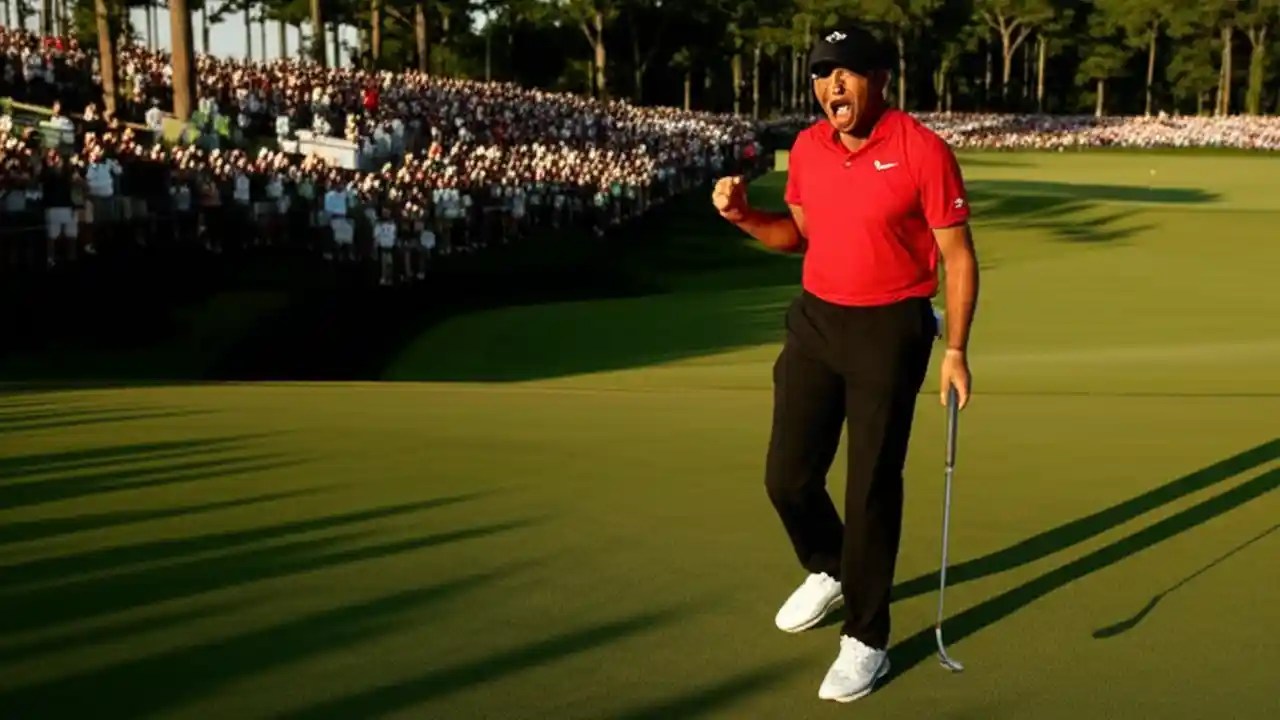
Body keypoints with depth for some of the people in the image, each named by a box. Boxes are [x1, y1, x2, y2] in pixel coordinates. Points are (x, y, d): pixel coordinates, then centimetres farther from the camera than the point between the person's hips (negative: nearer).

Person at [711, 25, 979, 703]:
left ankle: (866, 640, 15)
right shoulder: (806, 148, 3)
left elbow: (958, 256, -10)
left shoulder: (923, 150, -14)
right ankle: (828, 572, 40)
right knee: (787, 476, 9)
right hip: (815, 321, 6)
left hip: (890, 331, -5)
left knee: (872, 488, 0)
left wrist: (956, 350, -14)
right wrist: (745, 216, -2)